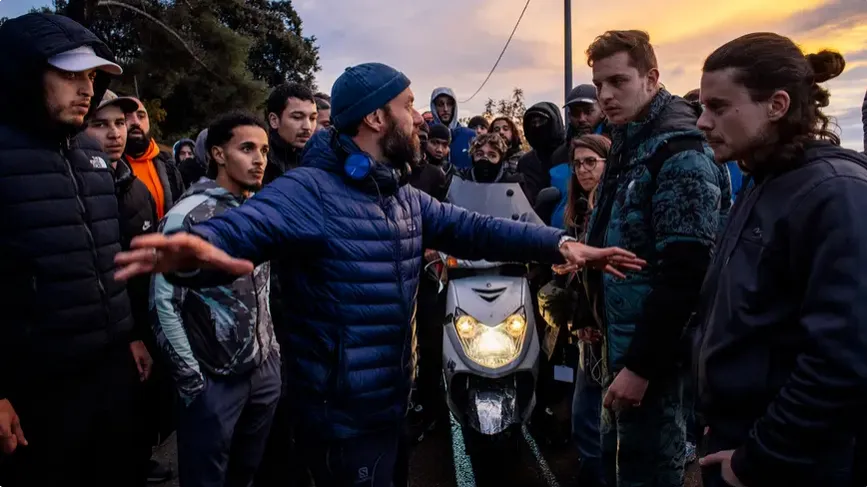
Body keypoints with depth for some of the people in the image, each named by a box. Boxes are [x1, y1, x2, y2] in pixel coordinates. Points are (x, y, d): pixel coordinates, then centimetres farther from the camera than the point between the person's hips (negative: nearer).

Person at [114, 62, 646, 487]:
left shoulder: (404, 196, 8)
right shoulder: (310, 190, -20)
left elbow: (471, 228, 5)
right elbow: (237, 229, -33)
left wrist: (559, 243, -5)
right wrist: (196, 247, -58)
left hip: (392, 401, 9)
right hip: (341, 413, -8)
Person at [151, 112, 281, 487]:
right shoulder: (188, 216, -13)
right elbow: (164, 302, -13)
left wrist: (272, 347, 11)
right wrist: (192, 379, -13)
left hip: (265, 370, 6)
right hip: (215, 379, -6)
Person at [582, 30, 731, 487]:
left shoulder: (680, 153, -17)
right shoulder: (626, 145, 11)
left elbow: (684, 274, -24)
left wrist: (641, 365, -23)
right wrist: (615, 348, 16)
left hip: (652, 350, -9)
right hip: (621, 340, 9)